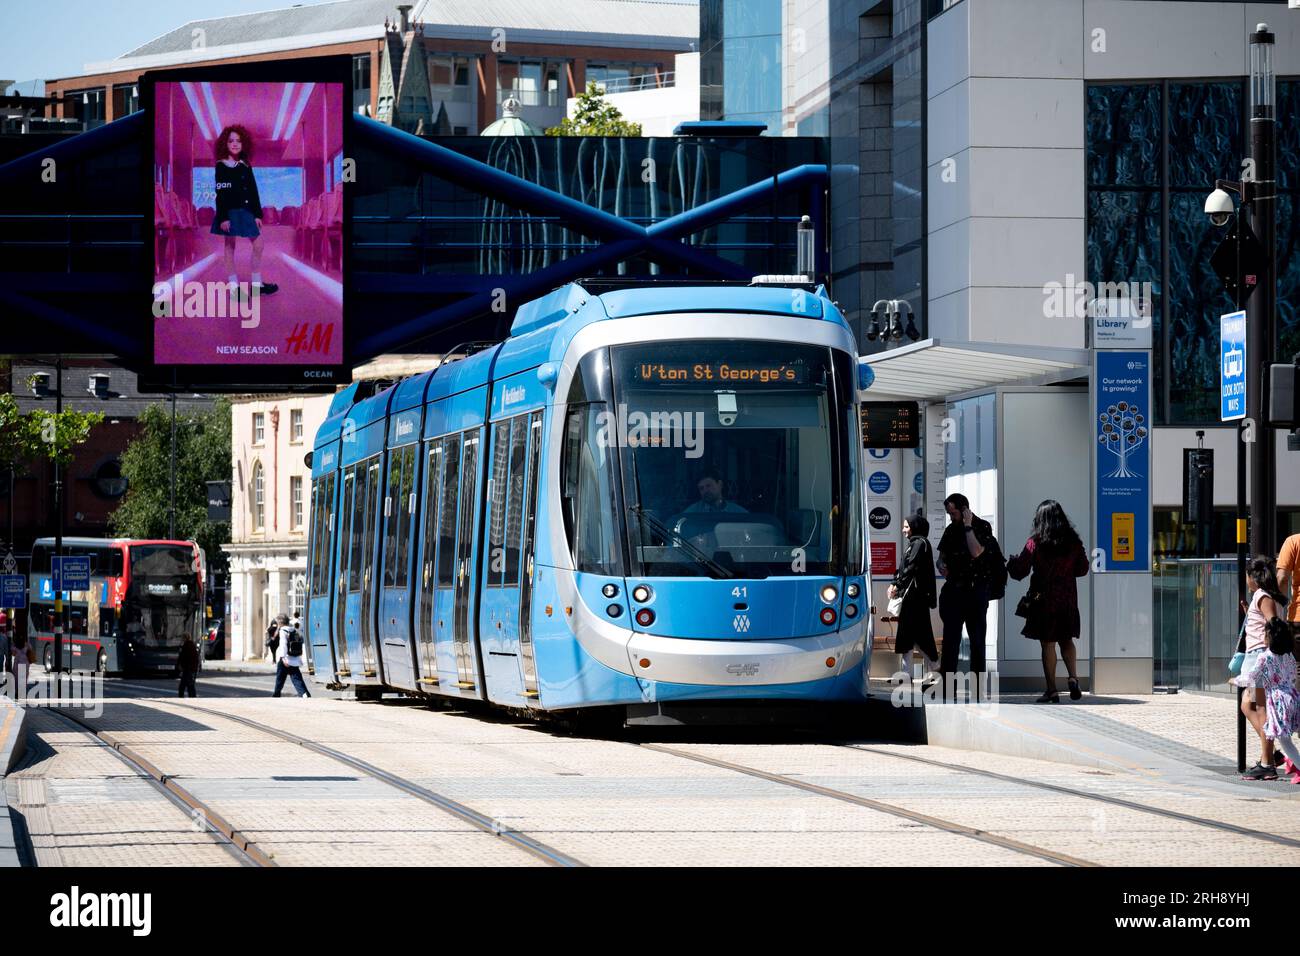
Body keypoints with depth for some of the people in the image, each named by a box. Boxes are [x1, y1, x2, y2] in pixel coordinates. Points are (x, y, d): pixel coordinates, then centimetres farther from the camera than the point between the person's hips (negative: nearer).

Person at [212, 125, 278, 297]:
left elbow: (253, 191, 10)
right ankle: (233, 285, 6)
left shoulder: (245, 166, 8)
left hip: (245, 211, 6)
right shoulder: (221, 166, -8)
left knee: (258, 244, 4)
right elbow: (220, 194, -12)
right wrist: (223, 217, -17)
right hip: (229, 211, -6)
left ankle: (257, 284, 12)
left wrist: (257, 214, 7)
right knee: (230, 246, 2)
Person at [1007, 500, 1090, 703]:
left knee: (1048, 644, 2)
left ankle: (1052, 690, 2)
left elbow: (1020, 570, -9)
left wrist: (1011, 563, 12)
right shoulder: (1073, 542, -2)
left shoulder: (1035, 543, -11)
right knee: (1066, 640, 18)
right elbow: (1082, 568, 8)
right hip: (1068, 600, 3)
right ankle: (1073, 678, -1)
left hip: (1044, 600, -3)